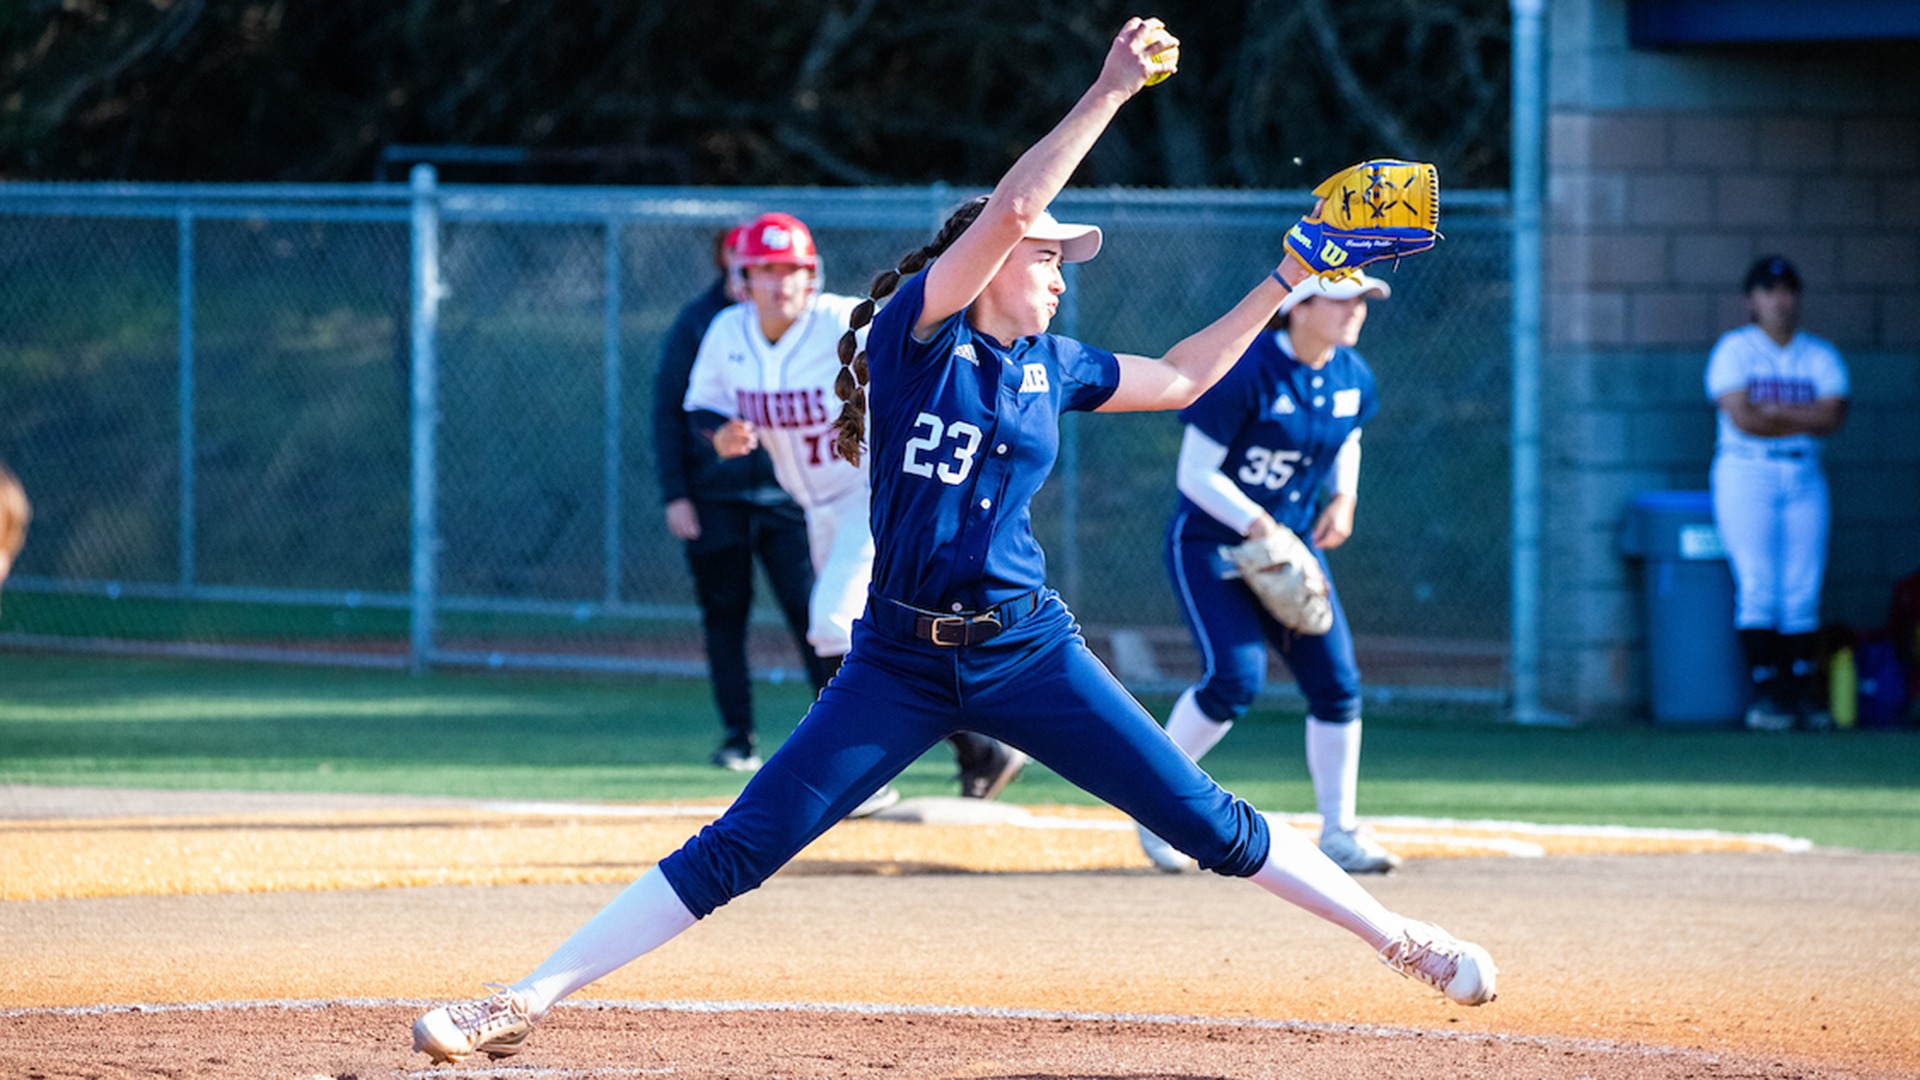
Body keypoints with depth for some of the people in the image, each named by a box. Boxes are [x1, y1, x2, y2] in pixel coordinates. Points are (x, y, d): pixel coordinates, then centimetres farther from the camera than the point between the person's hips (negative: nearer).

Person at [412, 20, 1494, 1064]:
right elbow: (1009, 209, -18)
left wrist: (1284, 284, 23)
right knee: (736, 851, -8)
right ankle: (524, 1003, -6)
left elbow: (1179, 378, 27)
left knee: (1211, 824, 2)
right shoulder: (918, 329, -4)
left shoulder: (1050, 365, 10)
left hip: (1028, 654, 4)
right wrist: (1109, 92, -20)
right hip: (903, 661, -4)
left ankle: (1400, 938, 14)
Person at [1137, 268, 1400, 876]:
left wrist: (1342, 499, 2)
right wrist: (1259, 525, -27)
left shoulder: (1352, 379, -1)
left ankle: (1339, 835, 8)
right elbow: (1196, 472, -19)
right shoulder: (1246, 372, -22)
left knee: (1336, 682, -4)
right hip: (1209, 545, -6)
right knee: (1237, 676, -21)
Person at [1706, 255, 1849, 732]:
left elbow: (1834, 416, -5)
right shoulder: (1735, 350, 1)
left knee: (1804, 593, -1)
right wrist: (1805, 419, -6)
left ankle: (1801, 693, 2)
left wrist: (1772, 412, -12)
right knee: (1757, 588, -11)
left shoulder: (1821, 356, 11)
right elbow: (1741, 417, -13)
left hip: (1804, 478, 4)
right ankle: (1765, 694, -10)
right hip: (1746, 474, -4)